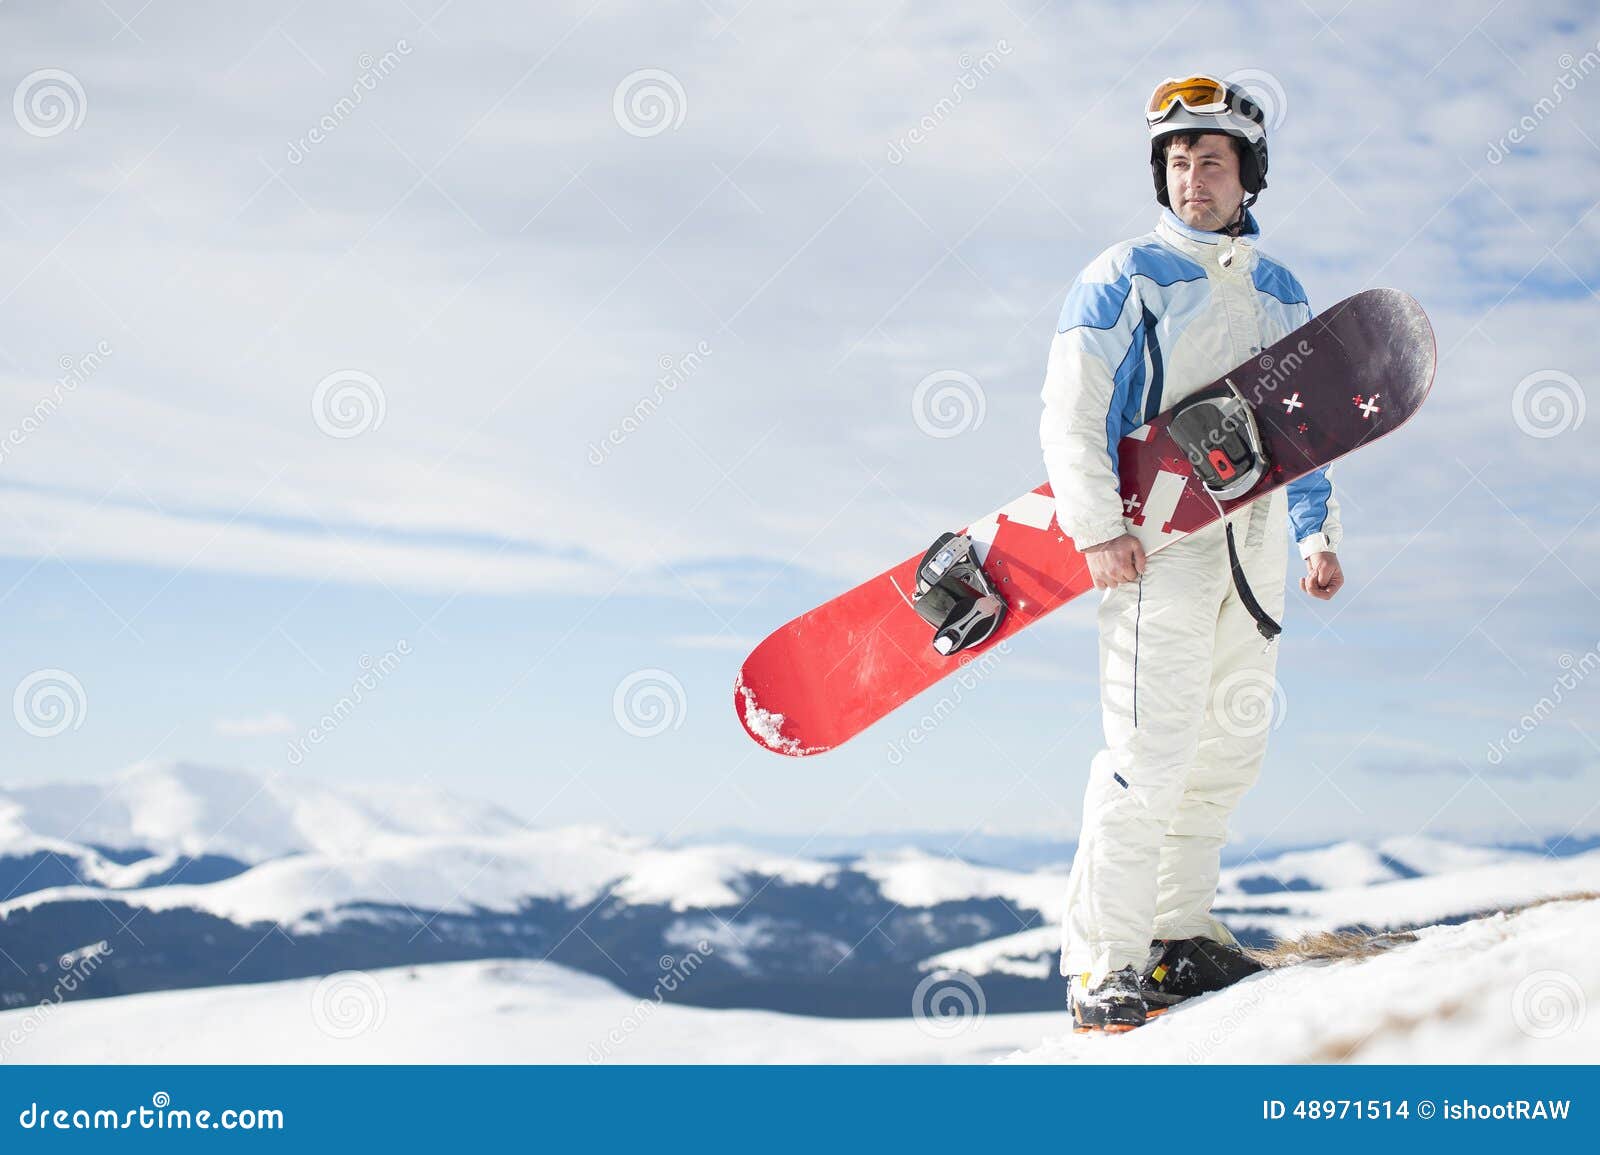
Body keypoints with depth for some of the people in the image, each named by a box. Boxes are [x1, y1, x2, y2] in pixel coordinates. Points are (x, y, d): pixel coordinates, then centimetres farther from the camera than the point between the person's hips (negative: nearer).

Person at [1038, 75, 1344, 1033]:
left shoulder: (1281, 294, 18)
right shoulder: (1125, 276, 0)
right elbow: (1070, 415, -5)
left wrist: (1321, 534, 17)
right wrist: (1097, 528, -16)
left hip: (1257, 540, 7)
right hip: (1161, 532, -6)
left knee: (1231, 747, 8)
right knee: (1151, 750, -13)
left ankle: (1181, 935, 19)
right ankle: (1104, 966, -9)